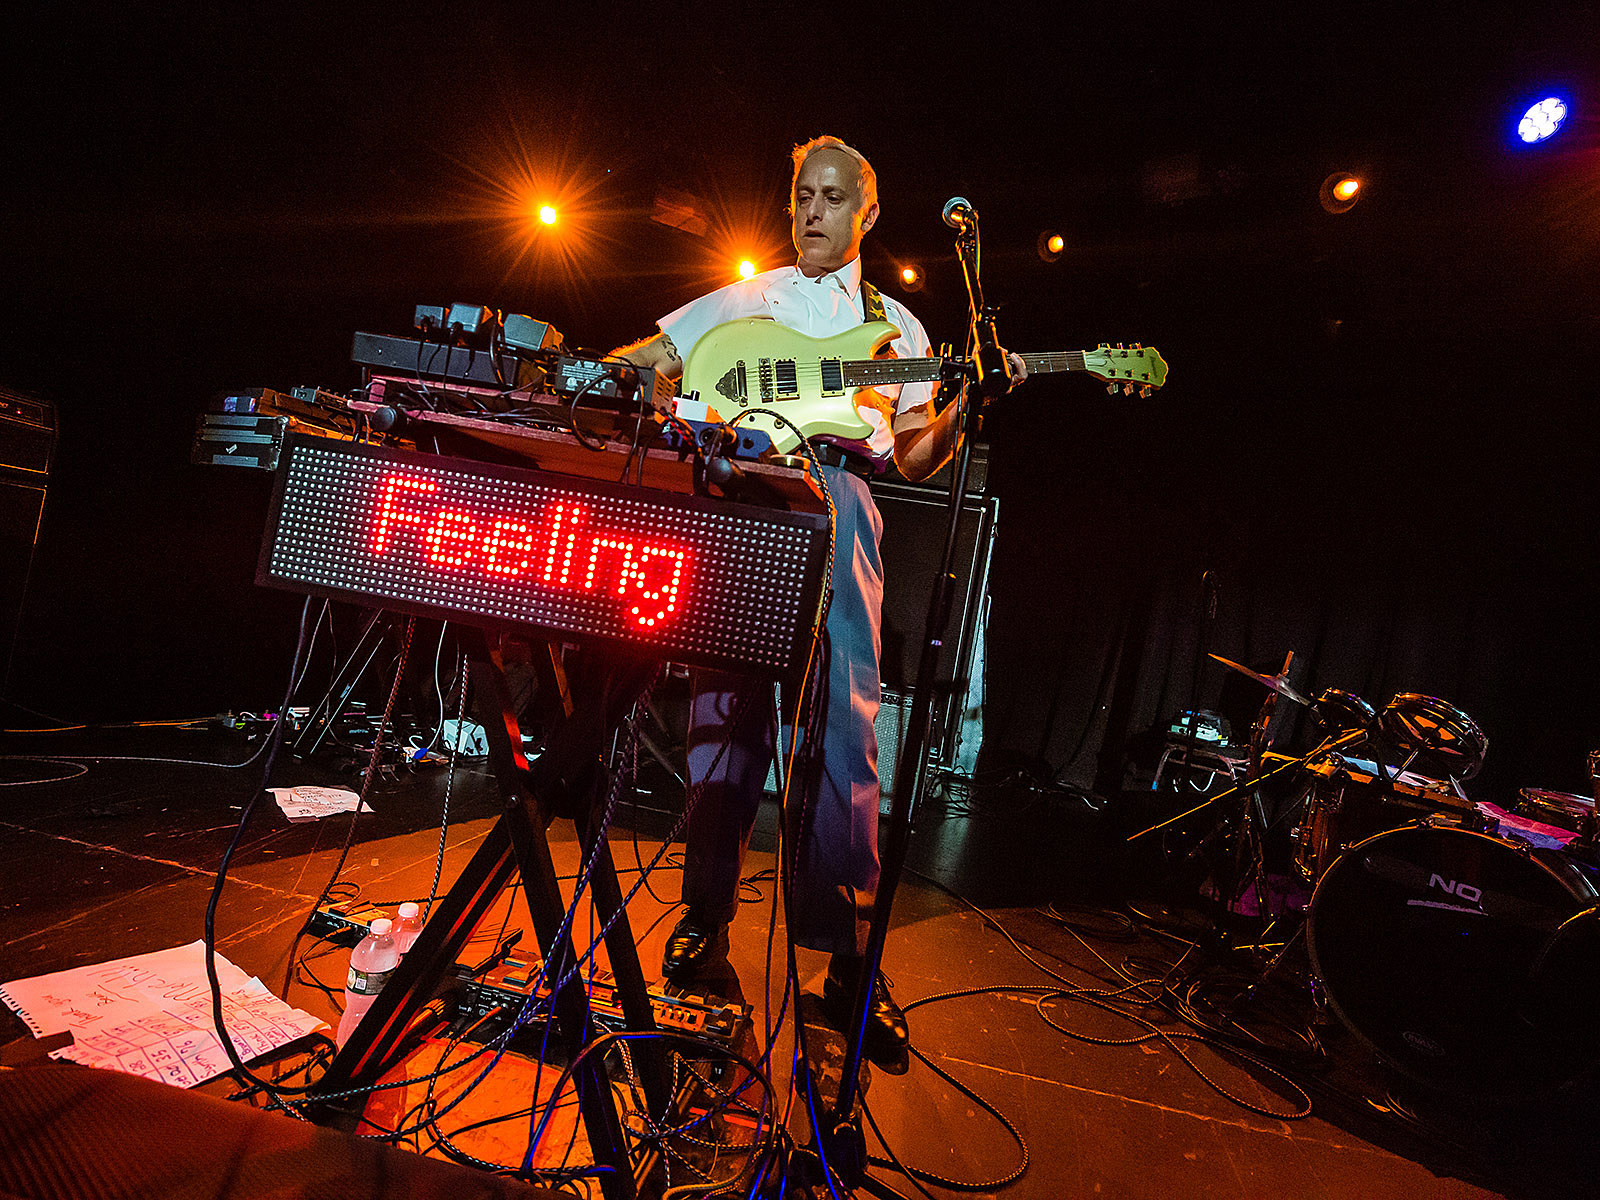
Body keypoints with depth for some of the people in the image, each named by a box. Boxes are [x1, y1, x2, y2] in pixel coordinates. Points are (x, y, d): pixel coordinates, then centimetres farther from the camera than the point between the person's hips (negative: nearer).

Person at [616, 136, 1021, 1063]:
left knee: (843, 722, -8)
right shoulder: (744, 300, 25)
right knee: (725, 707, -2)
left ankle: (848, 954, 1)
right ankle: (708, 916, 14)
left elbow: (916, 458, 16)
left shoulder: (895, 325, 24)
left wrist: (963, 409, -3)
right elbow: (641, 360, 21)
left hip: (836, 508, 0)